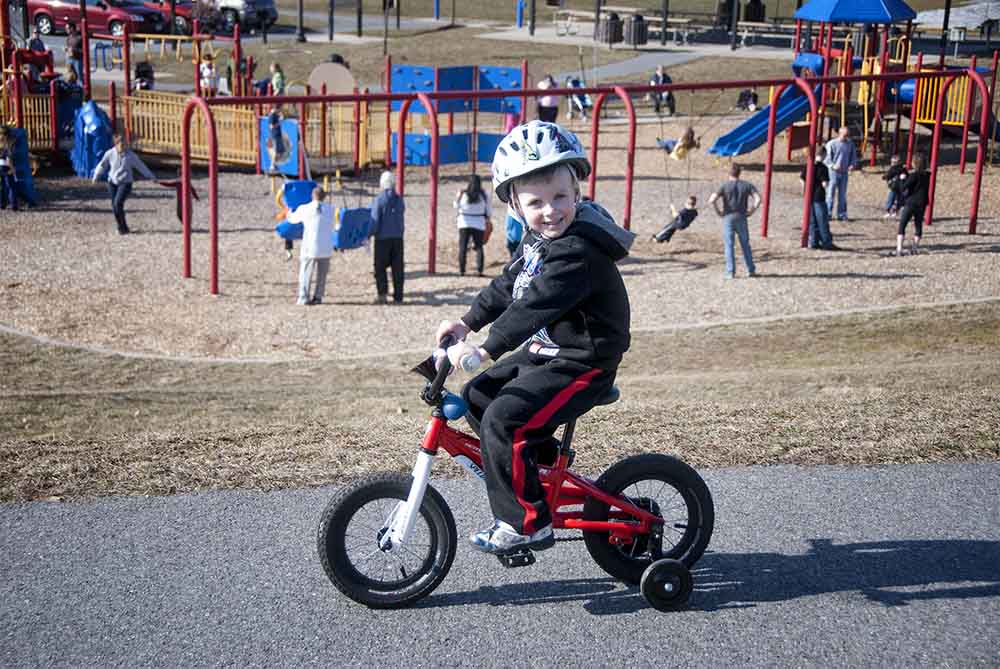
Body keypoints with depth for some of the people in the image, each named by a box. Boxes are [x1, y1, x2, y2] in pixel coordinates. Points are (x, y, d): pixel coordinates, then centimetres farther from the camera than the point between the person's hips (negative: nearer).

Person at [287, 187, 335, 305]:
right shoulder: (330, 210, 1)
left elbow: (292, 218, 13)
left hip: (310, 247, -2)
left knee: (305, 273, 6)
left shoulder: (304, 209, -4)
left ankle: (303, 297, 0)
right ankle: (318, 297, 10)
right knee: (322, 274, 11)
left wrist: (289, 212, 36)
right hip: (326, 248, 2)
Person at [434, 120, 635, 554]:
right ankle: (542, 464, 27)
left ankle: (528, 523, -9)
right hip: (543, 352, 10)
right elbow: (508, 285, 20)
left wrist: (486, 348, -39)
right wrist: (468, 322, 16)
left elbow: (535, 306, -35)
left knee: (503, 420, -22)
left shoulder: (578, 252, -26)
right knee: (476, 397, 13)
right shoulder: (538, 240, 7)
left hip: (581, 364, -10)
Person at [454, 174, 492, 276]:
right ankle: (479, 270, 2)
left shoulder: (463, 194, -9)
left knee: (463, 247, 6)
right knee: (479, 247, 9)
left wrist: (458, 196, 11)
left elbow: (456, 206, 2)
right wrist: (487, 219, 20)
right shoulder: (484, 195, -5)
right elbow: (488, 211, 3)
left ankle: (461, 270, 4)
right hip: (479, 224, 1)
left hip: (464, 223, -1)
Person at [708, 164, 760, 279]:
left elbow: (711, 200, -15)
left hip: (728, 218, -2)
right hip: (741, 218, 2)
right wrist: (751, 211, 1)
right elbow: (758, 199, -7)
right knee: (745, 245, 12)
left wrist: (718, 211, -3)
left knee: (729, 245, 3)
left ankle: (730, 272, 0)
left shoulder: (725, 186, -4)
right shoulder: (747, 185, 3)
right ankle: (751, 270, 16)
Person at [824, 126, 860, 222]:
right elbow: (827, 157, -7)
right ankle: (828, 213, 2)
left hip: (844, 172, 4)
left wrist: (852, 165, -6)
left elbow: (854, 156, 15)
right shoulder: (831, 144, -4)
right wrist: (833, 166, -24)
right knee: (831, 193, -4)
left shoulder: (850, 144, 9)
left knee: (842, 194, 8)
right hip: (833, 172, -4)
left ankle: (842, 214, 13)